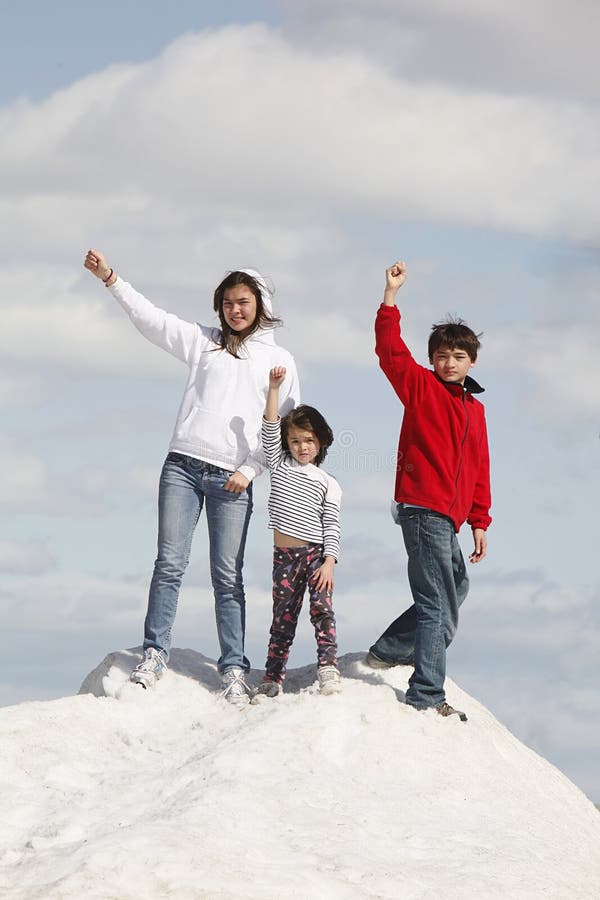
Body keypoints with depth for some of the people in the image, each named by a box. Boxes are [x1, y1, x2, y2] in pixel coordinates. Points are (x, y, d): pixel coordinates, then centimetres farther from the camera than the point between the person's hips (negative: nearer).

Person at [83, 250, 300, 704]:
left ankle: (234, 668, 0)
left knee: (228, 576, -3)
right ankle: (155, 653, -1)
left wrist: (250, 469, -3)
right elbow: (150, 318, 6)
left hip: (232, 480, -1)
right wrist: (110, 278, -6)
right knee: (169, 564, -6)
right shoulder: (203, 341, 13)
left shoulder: (279, 360, 10)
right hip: (184, 466, 1)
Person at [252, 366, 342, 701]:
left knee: (322, 607, -18)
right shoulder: (280, 466, 9)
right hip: (285, 555, 2)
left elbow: (332, 526, -1)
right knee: (283, 617, 5)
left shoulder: (328, 484, 3)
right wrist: (275, 389, -7)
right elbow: (271, 428, 0)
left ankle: (329, 667, -19)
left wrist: (329, 562, -13)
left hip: (316, 554, -2)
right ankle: (273, 679, 10)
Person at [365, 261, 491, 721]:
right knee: (436, 601, -10)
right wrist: (392, 295, -21)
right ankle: (427, 693, -11)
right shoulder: (421, 387, 0)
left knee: (455, 587, 17)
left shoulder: (474, 407, 18)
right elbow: (390, 350, -14)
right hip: (423, 507, -8)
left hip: (448, 516, 8)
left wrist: (479, 522, 18)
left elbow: (478, 470, 21)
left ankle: (390, 650, 32)